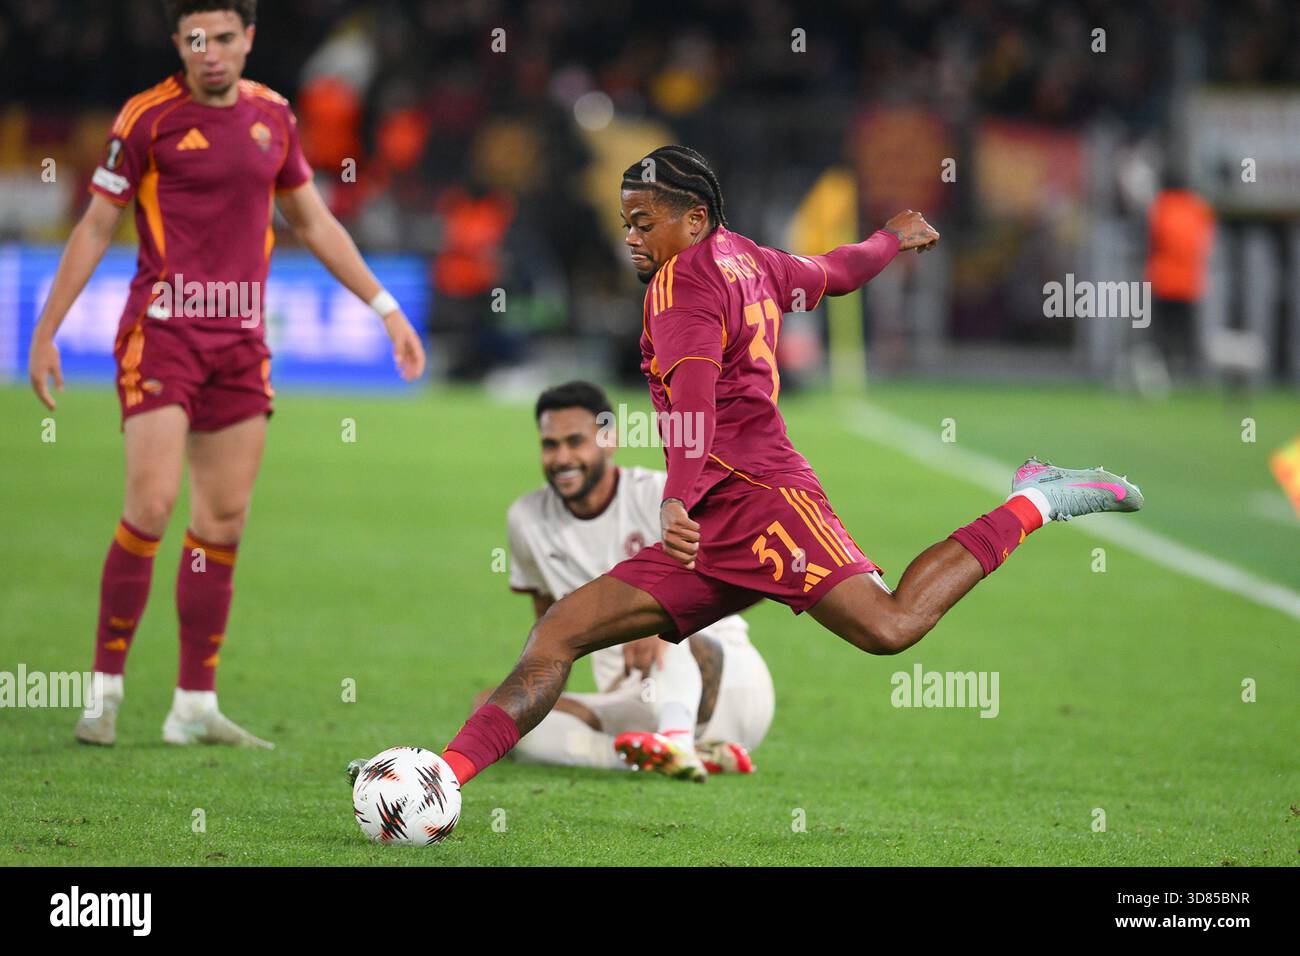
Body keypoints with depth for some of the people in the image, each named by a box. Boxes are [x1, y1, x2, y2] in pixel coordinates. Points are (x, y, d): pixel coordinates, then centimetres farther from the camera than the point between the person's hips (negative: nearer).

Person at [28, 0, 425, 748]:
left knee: (224, 523, 4)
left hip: (242, 342, 5)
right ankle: (107, 687, -4)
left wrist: (386, 308, 19)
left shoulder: (273, 116, 10)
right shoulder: (148, 118, -5)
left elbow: (315, 222, 21)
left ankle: (196, 706, 10)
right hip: (162, 331, -5)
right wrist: (46, 332, -2)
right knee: (152, 507, -15)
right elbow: (95, 229, 0)